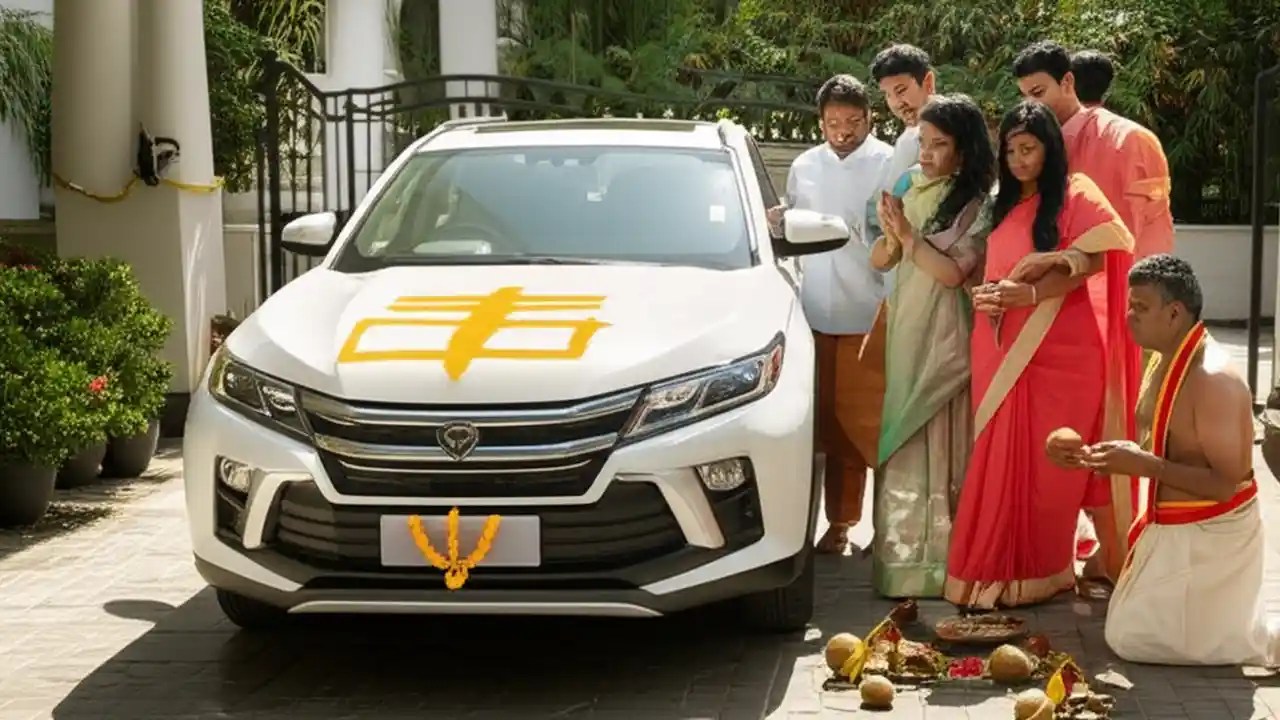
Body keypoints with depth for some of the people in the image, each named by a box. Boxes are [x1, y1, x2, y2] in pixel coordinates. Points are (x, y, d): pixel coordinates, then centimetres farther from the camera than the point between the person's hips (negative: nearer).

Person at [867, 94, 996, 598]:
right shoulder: (908, 188, 10)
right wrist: (890, 237, -10)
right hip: (904, 329, 6)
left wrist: (909, 235, -17)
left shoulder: (976, 205, -6)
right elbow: (880, 261, 10)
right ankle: (901, 553, 14)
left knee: (937, 442, -5)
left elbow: (954, 272, -15)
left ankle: (934, 561, 0)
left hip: (945, 336, -6)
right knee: (901, 439, 7)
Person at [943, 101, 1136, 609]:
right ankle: (997, 568, 7)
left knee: (1044, 459, -3)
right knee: (1000, 459, 2)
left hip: (1057, 348, -5)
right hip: (1003, 348, 5)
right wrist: (986, 297, -5)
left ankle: (1040, 572, 6)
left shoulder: (1076, 194, -1)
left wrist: (1031, 292, -23)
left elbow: (1093, 261, -11)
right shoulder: (1004, 204, 17)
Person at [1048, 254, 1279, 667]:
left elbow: (1226, 483, -27)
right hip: (1171, 531, 10)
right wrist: (1089, 457, -1)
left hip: (1209, 537, -10)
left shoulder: (1212, 380, -26)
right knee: (1128, 632, 21)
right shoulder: (1162, 362, 4)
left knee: (1132, 639, -6)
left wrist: (1145, 465, -33)